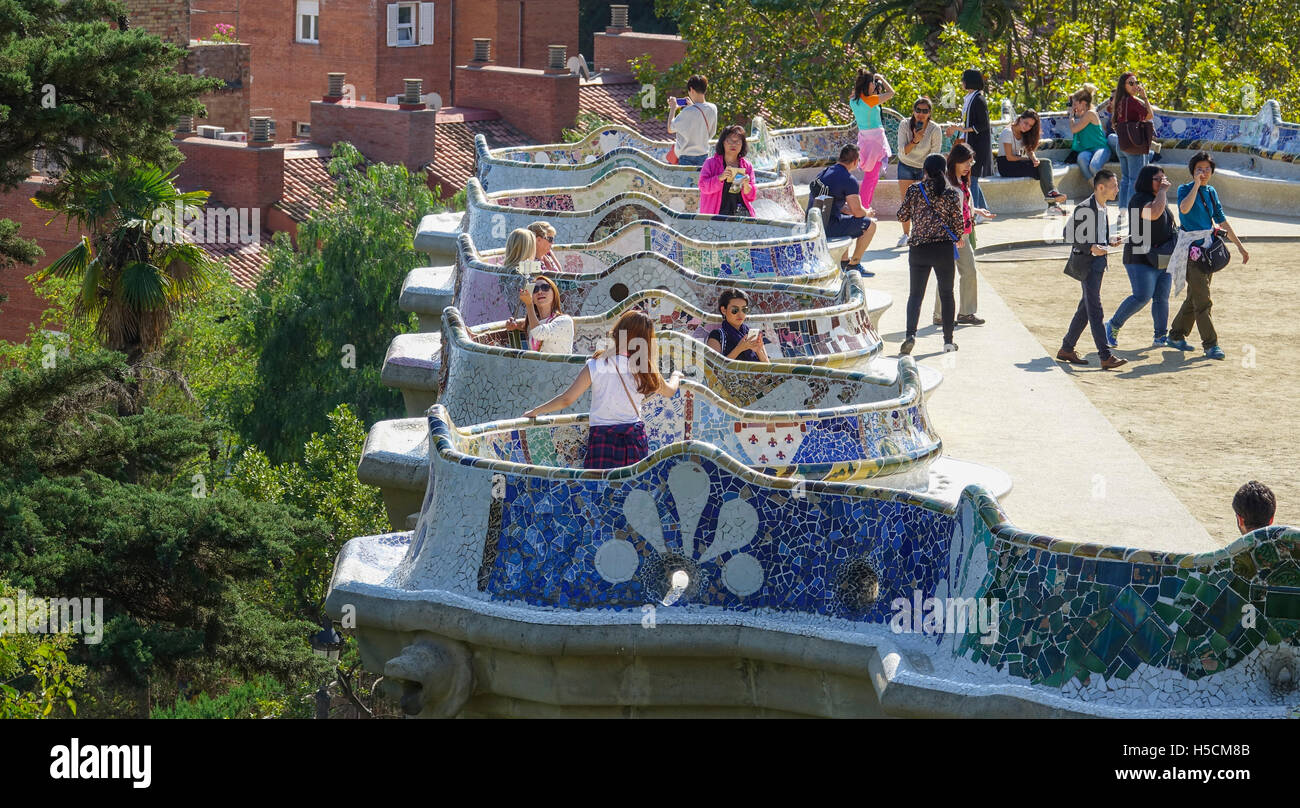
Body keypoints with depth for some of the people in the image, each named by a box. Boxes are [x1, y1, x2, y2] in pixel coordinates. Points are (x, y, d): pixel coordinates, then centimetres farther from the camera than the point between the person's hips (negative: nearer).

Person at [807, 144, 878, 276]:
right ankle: (853, 265, 11)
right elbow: (858, 212, -12)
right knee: (870, 225, 4)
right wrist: (867, 212, 11)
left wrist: (848, 209, 19)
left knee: (847, 220, 36)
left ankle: (844, 262, 36)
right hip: (828, 227, -9)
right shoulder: (849, 180, -15)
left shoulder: (824, 172, 12)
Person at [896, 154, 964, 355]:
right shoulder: (951, 193, -3)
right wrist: (958, 239, 19)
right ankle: (948, 340, 14)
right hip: (944, 248, 0)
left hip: (918, 248, 0)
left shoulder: (914, 190, -2)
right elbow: (957, 221, -1)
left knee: (915, 294, 6)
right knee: (946, 294, 12)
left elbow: (902, 216, 2)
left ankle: (911, 334, -14)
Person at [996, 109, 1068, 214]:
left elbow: (1029, 150, 4)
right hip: (1006, 165, -7)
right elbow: (1009, 157, -16)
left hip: (1018, 162, 7)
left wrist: (1034, 159, -19)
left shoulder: (1024, 134, 14)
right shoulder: (1008, 132, -11)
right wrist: (1026, 159, -12)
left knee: (1046, 162, -19)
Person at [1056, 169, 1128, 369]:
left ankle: (1066, 349, 24)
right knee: (1095, 310, -10)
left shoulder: (1102, 208, 13)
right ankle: (1106, 357, -13)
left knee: (1085, 309, 14)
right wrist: (1091, 247, -25)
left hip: (1098, 263, 9)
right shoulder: (1084, 209, -15)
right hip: (1087, 263, -9)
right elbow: (1069, 234, -15)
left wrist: (1108, 240, 5)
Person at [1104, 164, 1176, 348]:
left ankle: (1161, 336, 11)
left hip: (1163, 258, 8)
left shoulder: (1161, 198, 16)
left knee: (1162, 298, 5)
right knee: (1142, 297, -15)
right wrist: (1162, 191, -21)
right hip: (1141, 258, -8)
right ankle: (1113, 326, 0)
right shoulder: (1139, 199, -12)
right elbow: (1153, 213, -33)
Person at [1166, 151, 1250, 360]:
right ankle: (1210, 344, -11)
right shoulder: (1185, 189, -7)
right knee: (1203, 301, -11)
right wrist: (1196, 185, -24)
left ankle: (1176, 335, 25)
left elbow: (1222, 221, 17)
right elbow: (1184, 208, -29)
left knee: (1195, 297, 12)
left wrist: (1240, 247, 16)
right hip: (1191, 248, -7)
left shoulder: (1211, 192, 12)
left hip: (1208, 247, 7)